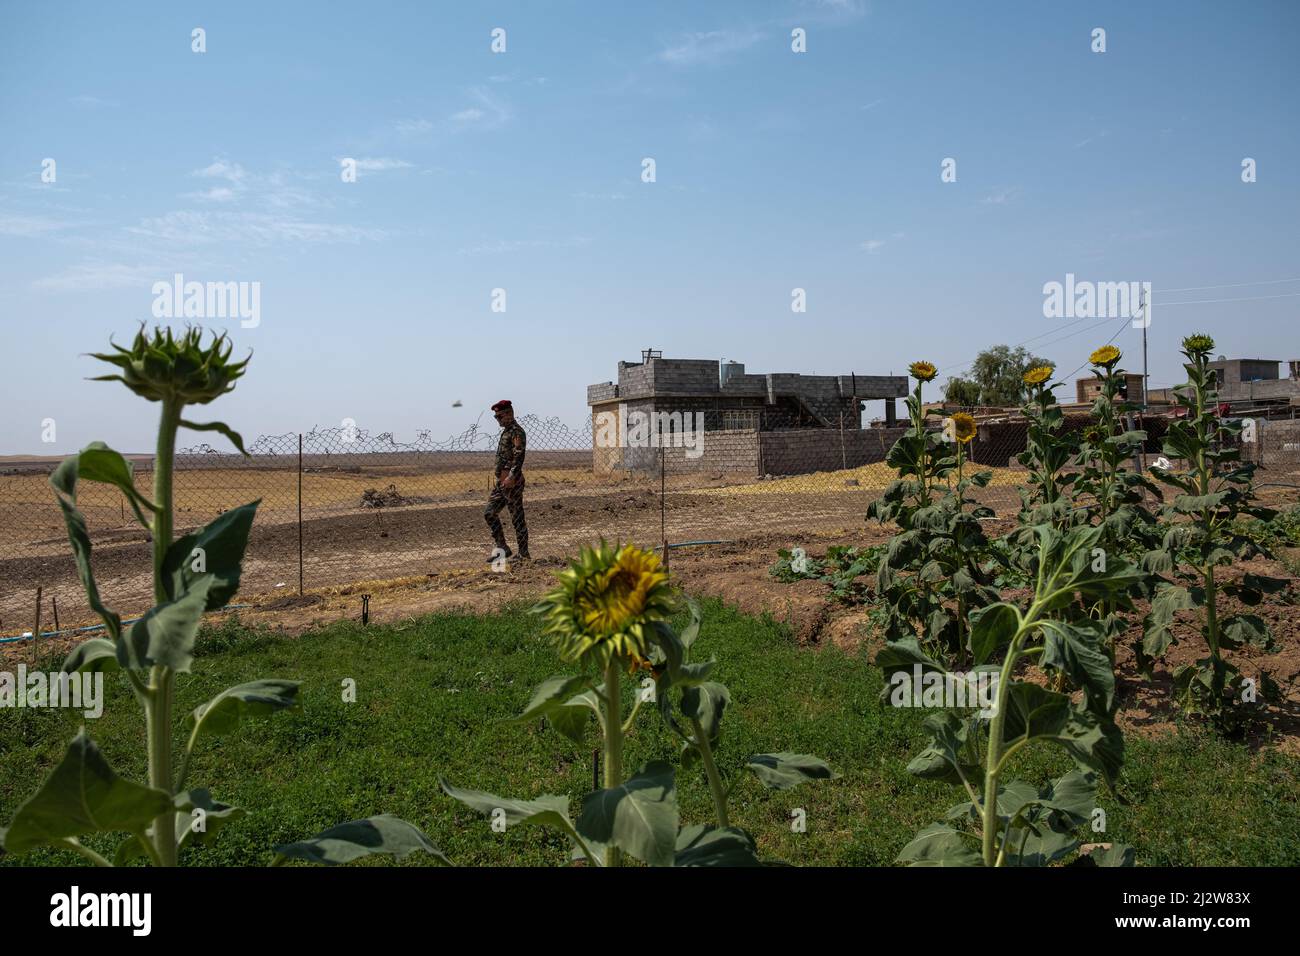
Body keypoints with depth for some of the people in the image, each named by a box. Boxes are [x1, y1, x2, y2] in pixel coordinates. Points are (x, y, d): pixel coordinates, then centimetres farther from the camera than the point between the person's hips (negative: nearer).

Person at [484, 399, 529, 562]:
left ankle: (524, 555, 5)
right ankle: (502, 548, 14)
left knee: (517, 518, -3)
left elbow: (518, 457, -21)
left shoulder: (517, 432, -11)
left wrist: (511, 477, -30)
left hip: (512, 482, -10)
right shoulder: (506, 431, 19)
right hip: (500, 481, 10)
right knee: (489, 513, 7)